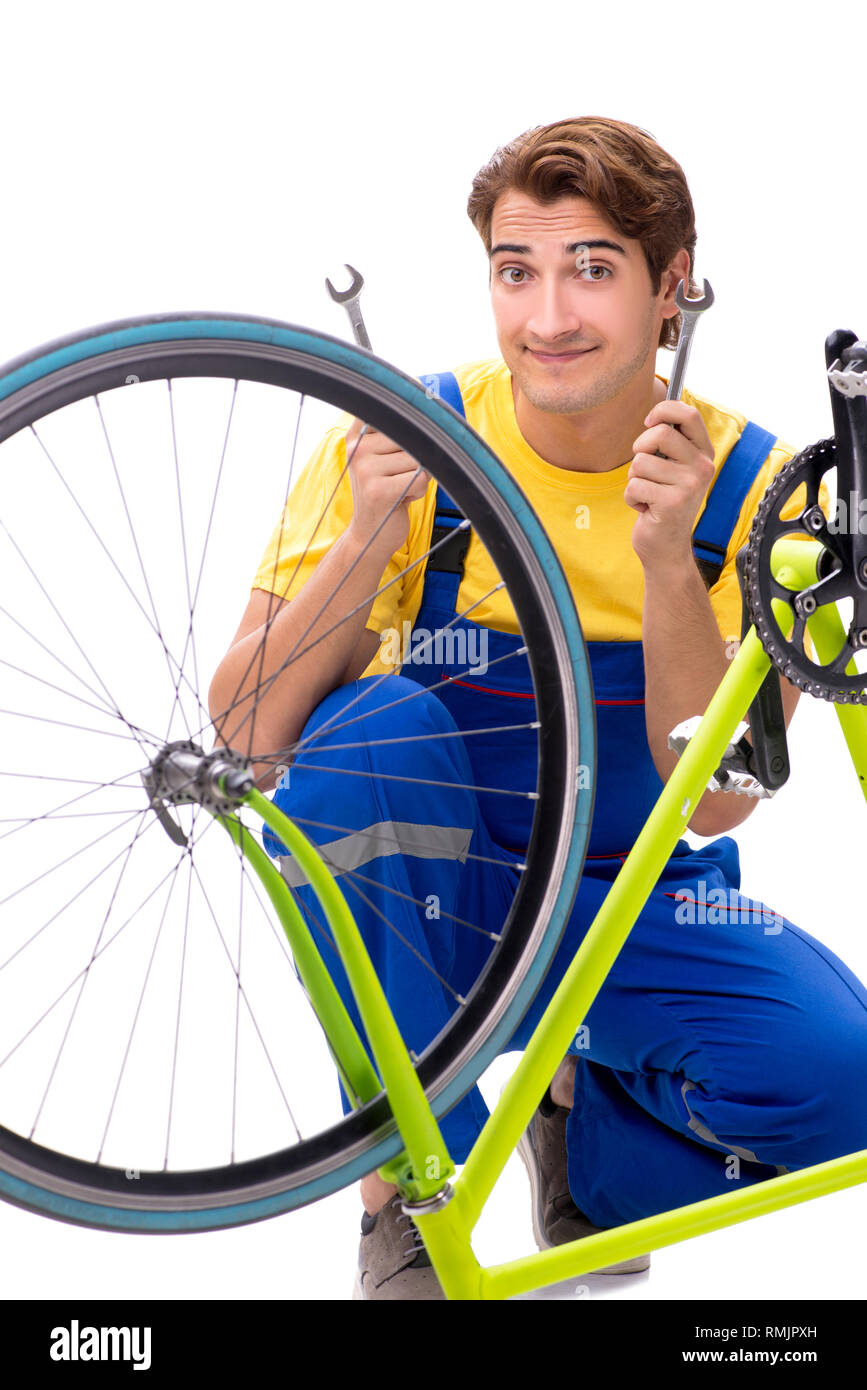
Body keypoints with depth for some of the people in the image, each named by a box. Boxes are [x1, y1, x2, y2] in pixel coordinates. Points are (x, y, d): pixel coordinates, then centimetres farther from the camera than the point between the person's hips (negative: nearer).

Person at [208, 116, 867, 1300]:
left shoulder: (751, 485, -11)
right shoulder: (405, 445, -13)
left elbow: (711, 803, -18)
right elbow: (244, 742, -17)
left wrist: (666, 561, -32)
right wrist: (368, 540, -32)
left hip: (635, 913, 0)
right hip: (429, 905, 0)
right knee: (383, 729, -32)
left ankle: (592, 1118, 7)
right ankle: (408, 1190, -17)